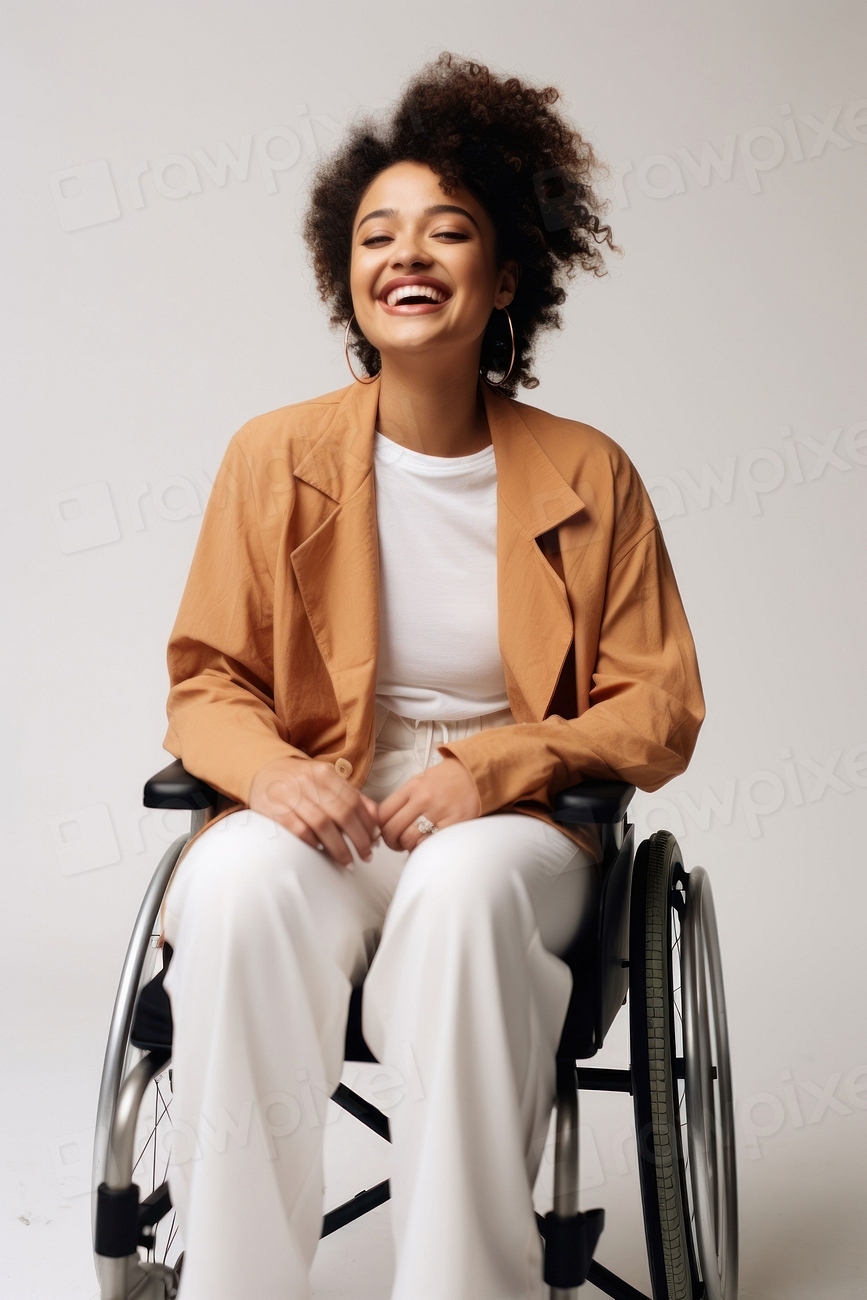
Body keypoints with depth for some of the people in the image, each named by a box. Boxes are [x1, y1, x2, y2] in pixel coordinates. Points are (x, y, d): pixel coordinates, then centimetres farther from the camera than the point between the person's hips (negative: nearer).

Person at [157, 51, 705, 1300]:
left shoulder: (588, 475, 3)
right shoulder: (275, 458, 4)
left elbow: (659, 712, 4)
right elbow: (206, 682, 9)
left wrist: (494, 765, -14)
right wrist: (269, 768, -15)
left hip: (513, 828, 0)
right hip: (320, 813, 1)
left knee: (461, 889, -37)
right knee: (235, 890, -34)